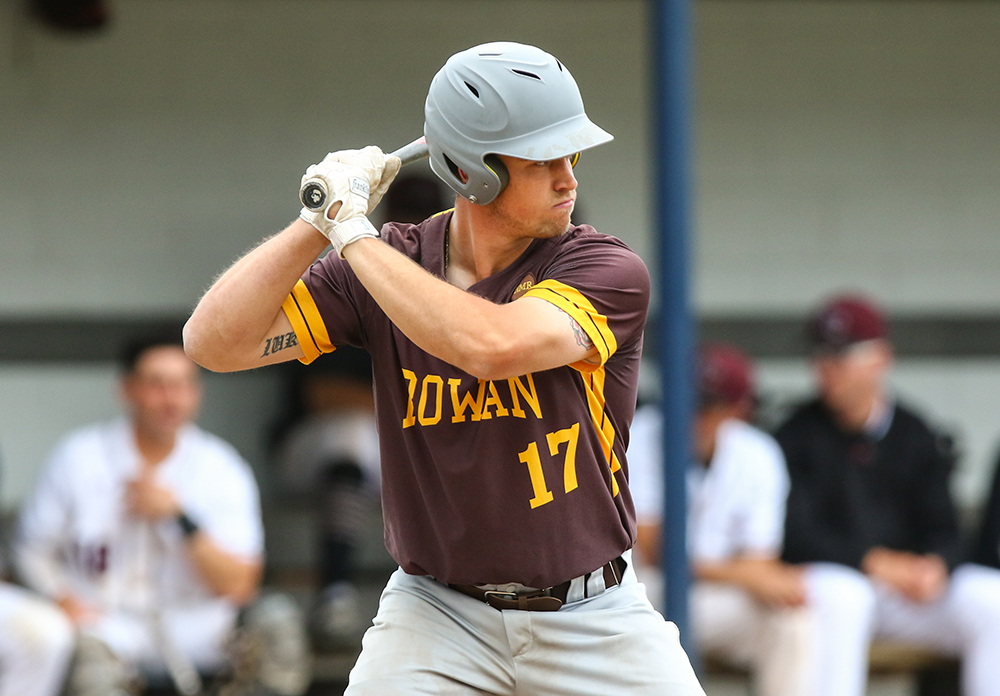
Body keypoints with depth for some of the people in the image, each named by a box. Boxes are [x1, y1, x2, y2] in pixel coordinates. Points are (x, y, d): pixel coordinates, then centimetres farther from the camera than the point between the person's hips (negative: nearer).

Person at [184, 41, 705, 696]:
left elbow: (492, 345, -32)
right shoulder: (388, 263, -4)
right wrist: (320, 222, -18)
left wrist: (353, 232, -24)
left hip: (592, 617, -1)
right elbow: (216, 341, -10)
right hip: (436, 615, 1)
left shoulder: (611, 271, -13)